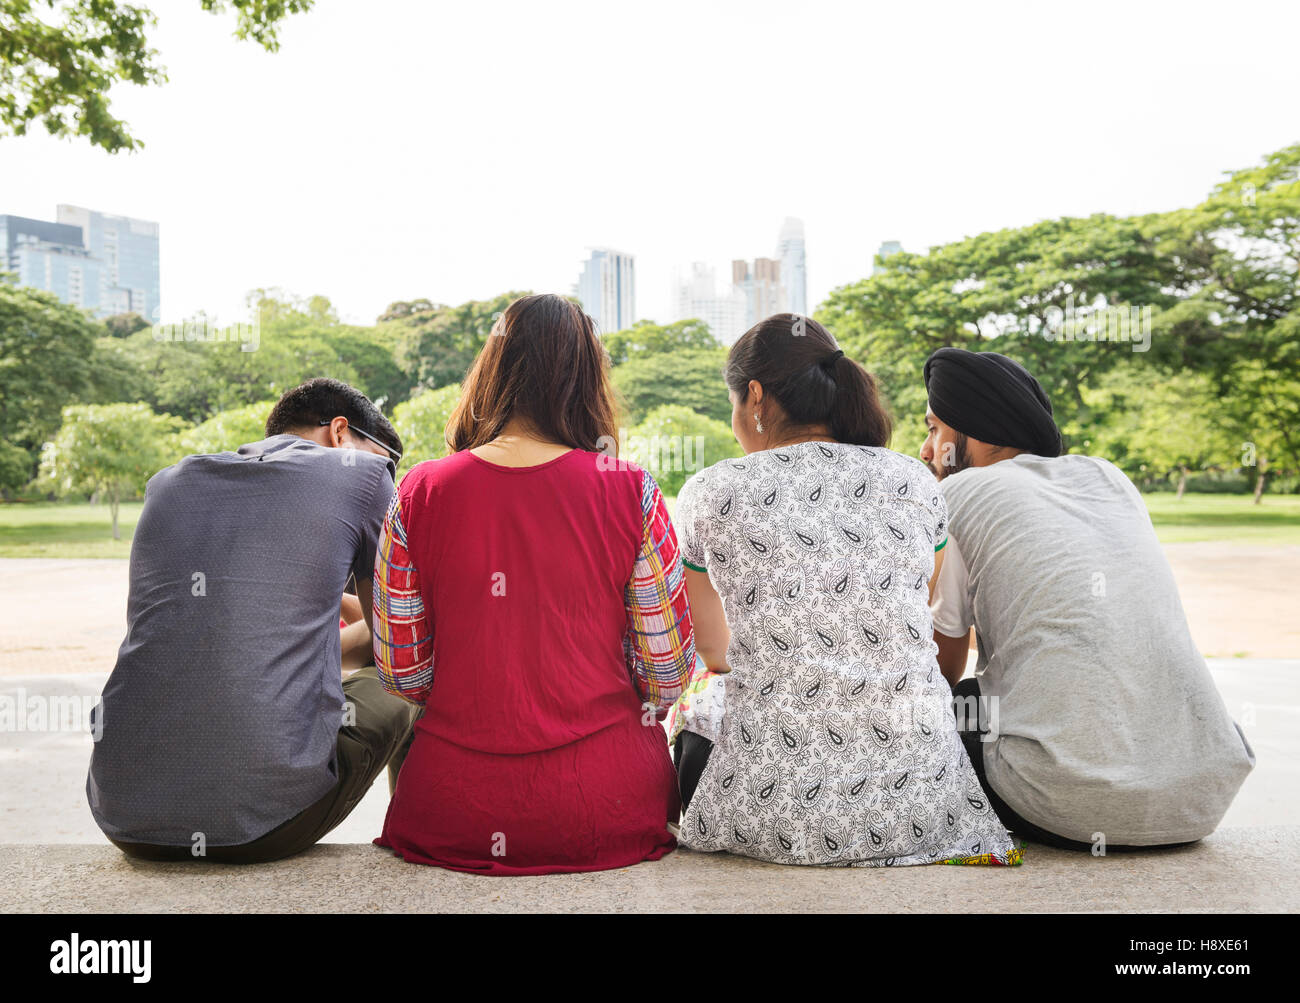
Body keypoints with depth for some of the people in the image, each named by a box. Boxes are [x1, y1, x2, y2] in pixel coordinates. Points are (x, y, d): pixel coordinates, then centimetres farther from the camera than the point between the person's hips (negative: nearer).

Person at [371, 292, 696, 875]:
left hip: (452, 816, 2)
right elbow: (668, 675, -3)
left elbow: (401, 674, 2)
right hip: (606, 812, -1)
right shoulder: (631, 493, -7)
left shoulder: (418, 493, -3)